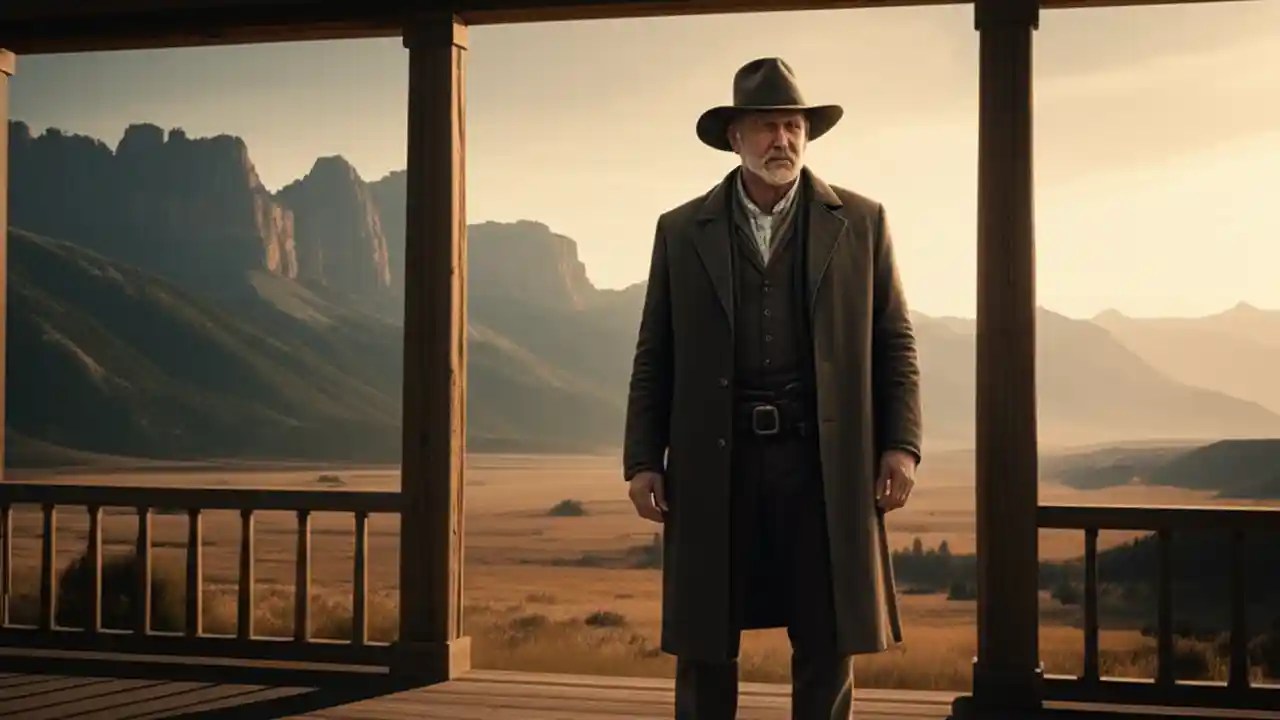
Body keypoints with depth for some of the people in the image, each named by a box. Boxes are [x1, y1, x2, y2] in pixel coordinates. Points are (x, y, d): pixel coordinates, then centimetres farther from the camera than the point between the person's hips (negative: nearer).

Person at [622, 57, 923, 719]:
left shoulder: (860, 223, 7)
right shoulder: (682, 231, 7)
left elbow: (895, 344, 6)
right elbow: (653, 358, 7)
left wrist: (901, 446, -4)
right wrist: (642, 461, 1)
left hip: (825, 462, 0)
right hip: (714, 464, 0)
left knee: (827, 647, 6)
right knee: (703, 648, 6)